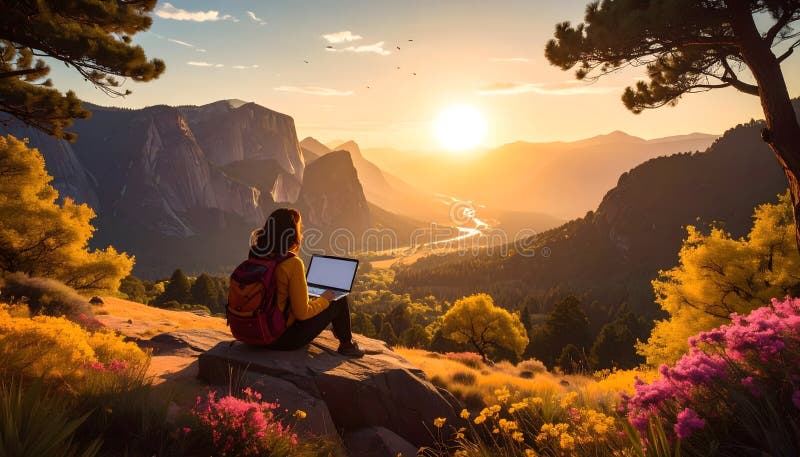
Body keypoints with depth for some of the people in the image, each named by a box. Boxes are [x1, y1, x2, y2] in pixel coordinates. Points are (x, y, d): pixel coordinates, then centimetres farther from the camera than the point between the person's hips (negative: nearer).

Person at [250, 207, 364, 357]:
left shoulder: (256, 255, -4)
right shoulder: (293, 263, -25)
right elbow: (302, 313, -20)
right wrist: (324, 299, -2)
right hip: (283, 338, -7)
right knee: (340, 302, 7)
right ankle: (346, 345, 31)